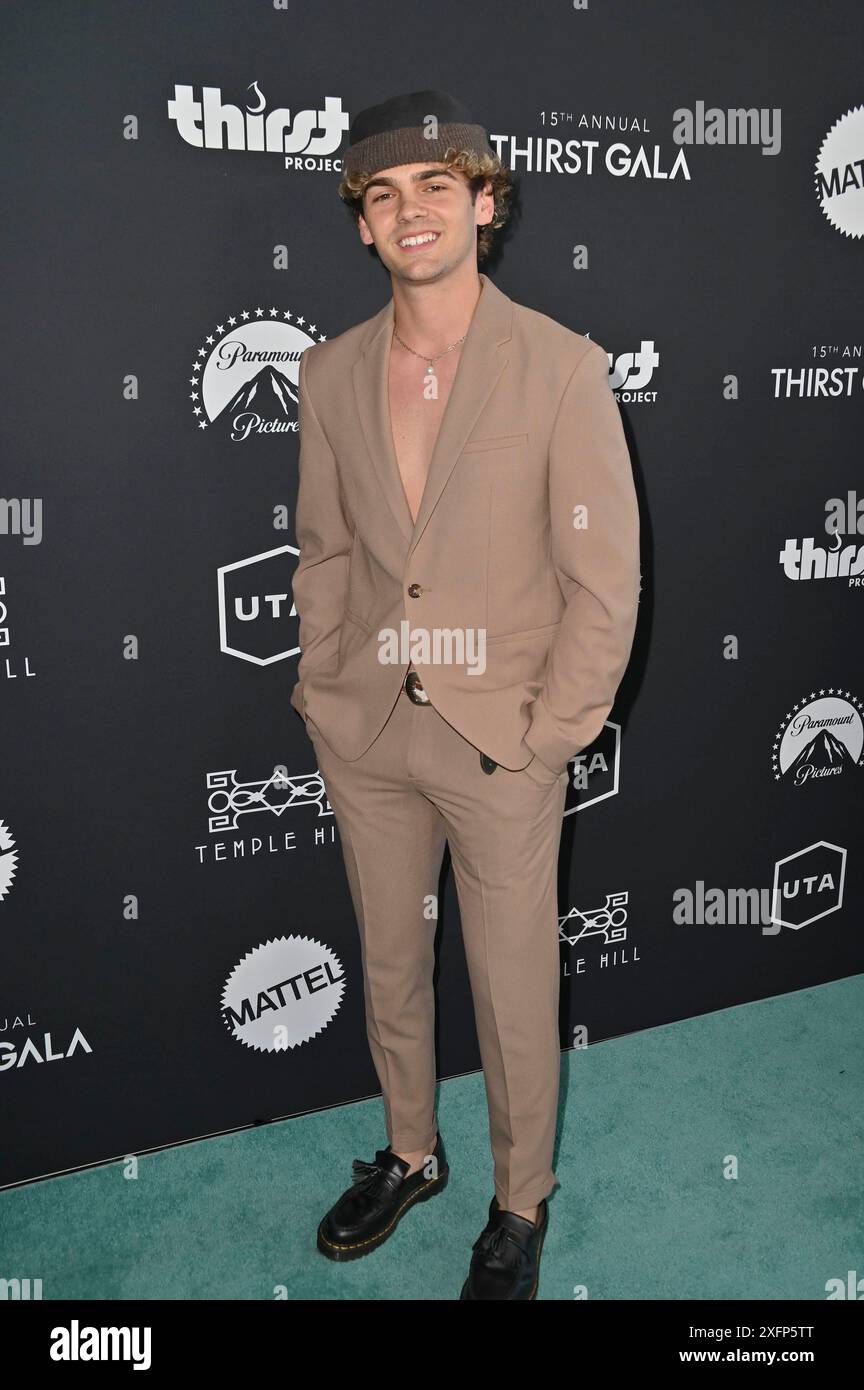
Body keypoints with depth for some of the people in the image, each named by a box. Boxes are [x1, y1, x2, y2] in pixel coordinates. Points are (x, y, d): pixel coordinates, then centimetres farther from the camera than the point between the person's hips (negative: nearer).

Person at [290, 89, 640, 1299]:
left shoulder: (563, 369, -10)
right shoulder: (331, 373, 3)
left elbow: (605, 583, -9)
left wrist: (543, 739, -10)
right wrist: (322, 693, 6)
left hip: (503, 743, -4)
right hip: (366, 739, 4)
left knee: (515, 995, 10)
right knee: (389, 968, 19)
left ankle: (520, 1205, 34)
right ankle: (410, 1155, 43)